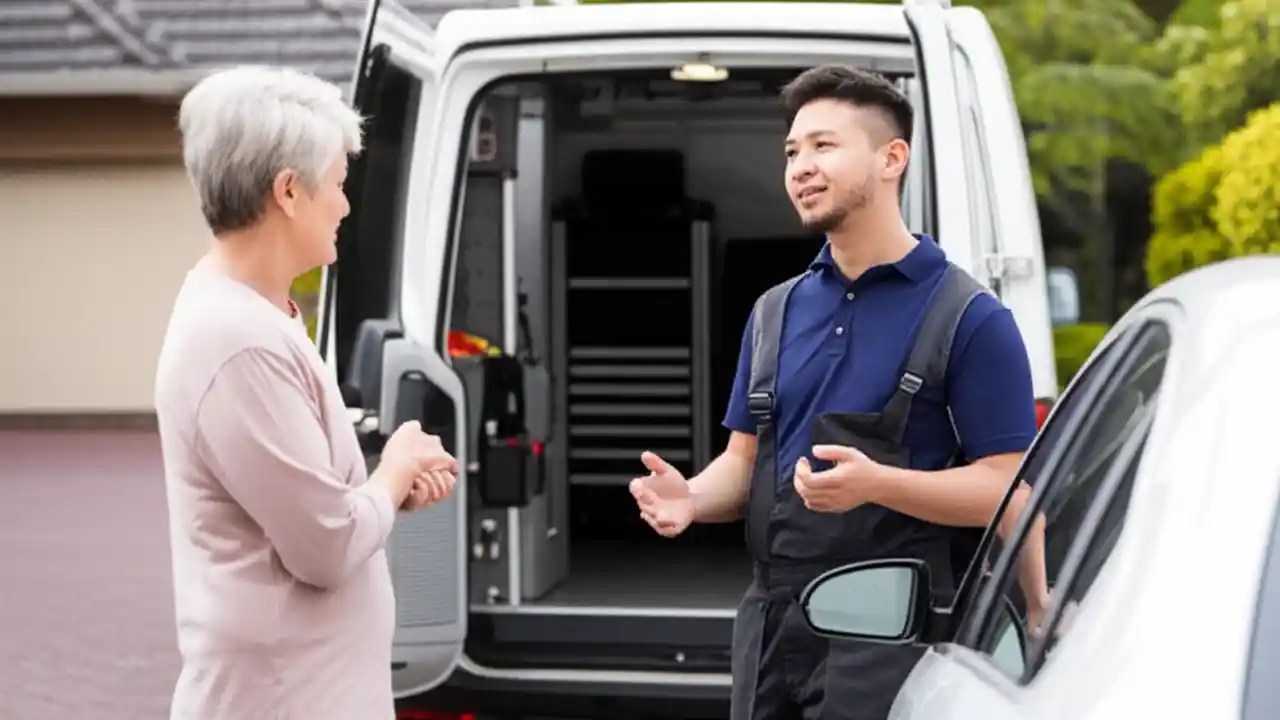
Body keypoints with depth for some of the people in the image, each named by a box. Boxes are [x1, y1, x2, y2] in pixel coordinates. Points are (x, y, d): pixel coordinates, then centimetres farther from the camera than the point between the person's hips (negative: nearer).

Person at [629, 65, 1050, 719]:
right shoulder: (774, 312, 15)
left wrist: (876, 483, -25)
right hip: (770, 623, 6)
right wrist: (693, 498, -5)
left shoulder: (968, 318, -5)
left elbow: (1008, 491, -10)